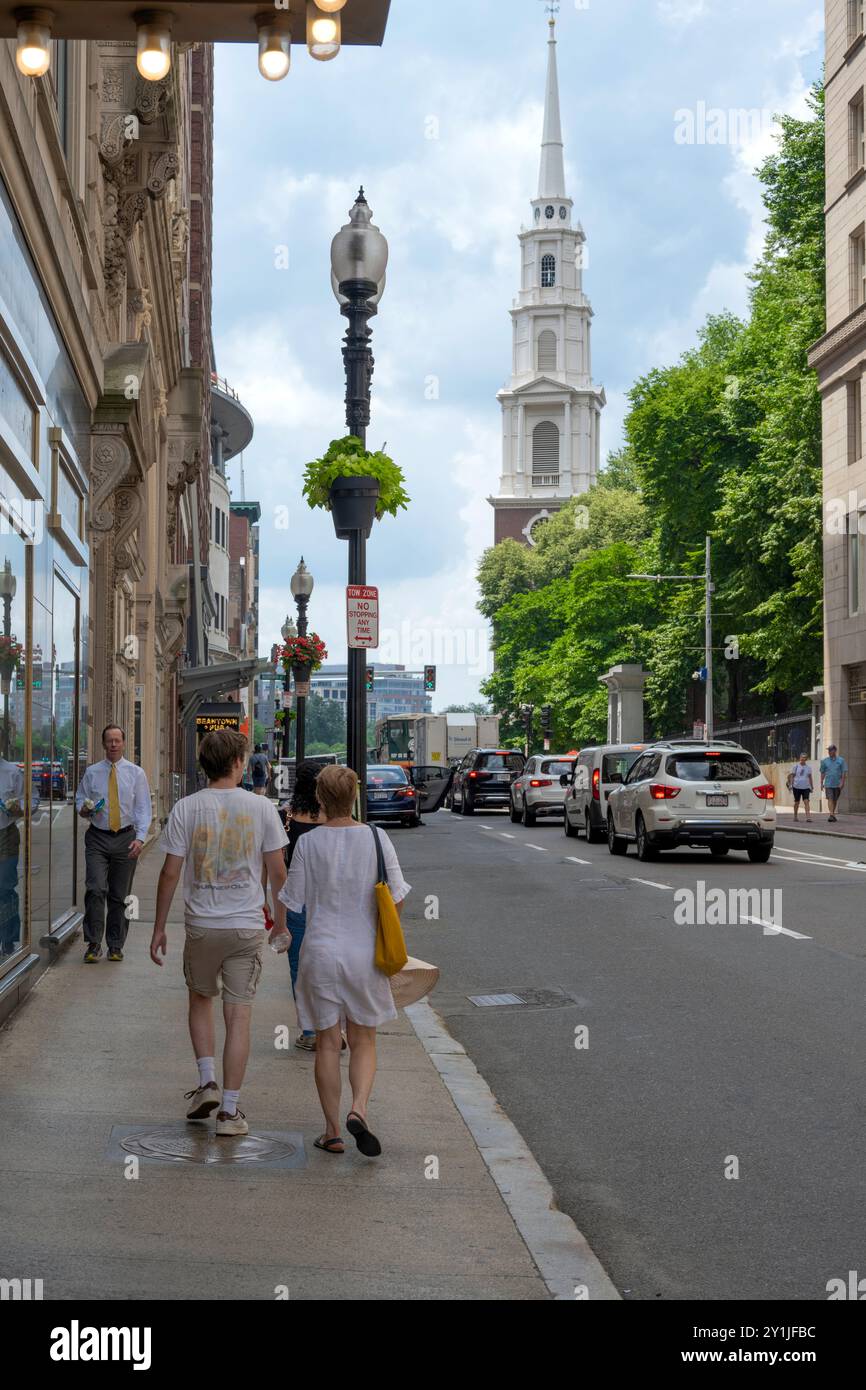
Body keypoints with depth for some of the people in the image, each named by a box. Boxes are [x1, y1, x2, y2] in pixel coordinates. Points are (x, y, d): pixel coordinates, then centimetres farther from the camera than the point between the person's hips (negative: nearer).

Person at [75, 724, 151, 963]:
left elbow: (144, 809, 1)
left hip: (125, 838, 0)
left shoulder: (136, 773, 4)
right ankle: (93, 944, -9)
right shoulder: (91, 773, 7)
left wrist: (140, 838, -11)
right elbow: (80, 800, 13)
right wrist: (84, 809, -12)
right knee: (96, 889, -15)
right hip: (97, 838, 0)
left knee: (120, 896, 5)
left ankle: (115, 946, 15)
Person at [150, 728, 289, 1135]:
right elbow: (277, 871, 1)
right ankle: (229, 1110, 4)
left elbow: (170, 873, -4)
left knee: (200, 1000, 23)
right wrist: (281, 919, 16)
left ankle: (207, 1081, 10)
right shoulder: (261, 808, -3)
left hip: (201, 926, 0)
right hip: (247, 927, 0)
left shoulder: (185, 809, -4)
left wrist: (159, 928, 6)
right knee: (239, 1015, 3)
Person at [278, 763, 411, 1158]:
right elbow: (397, 900, -3)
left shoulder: (308, 843, -8)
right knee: (363, 1041, 14)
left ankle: (332, 1132, 12)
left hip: (321, 952, 0)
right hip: (364, 953, 1)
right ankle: (358, 1109, -10)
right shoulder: (376, 838, -6)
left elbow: (292, 901, -4)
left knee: (327, 1043, 9)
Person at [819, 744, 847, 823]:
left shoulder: (841, 761, 2)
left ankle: (833, 814, 24)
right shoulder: (824, 761, 6)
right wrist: (821, 783, 6)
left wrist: (842, 783, -11)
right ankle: (831, 815, -23)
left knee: (835, 800, 10)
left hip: (838, 784, 0)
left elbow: (844, 773, -1)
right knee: (830, 799, -14)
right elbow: (822, 773, 10)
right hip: (828, 784, 0)